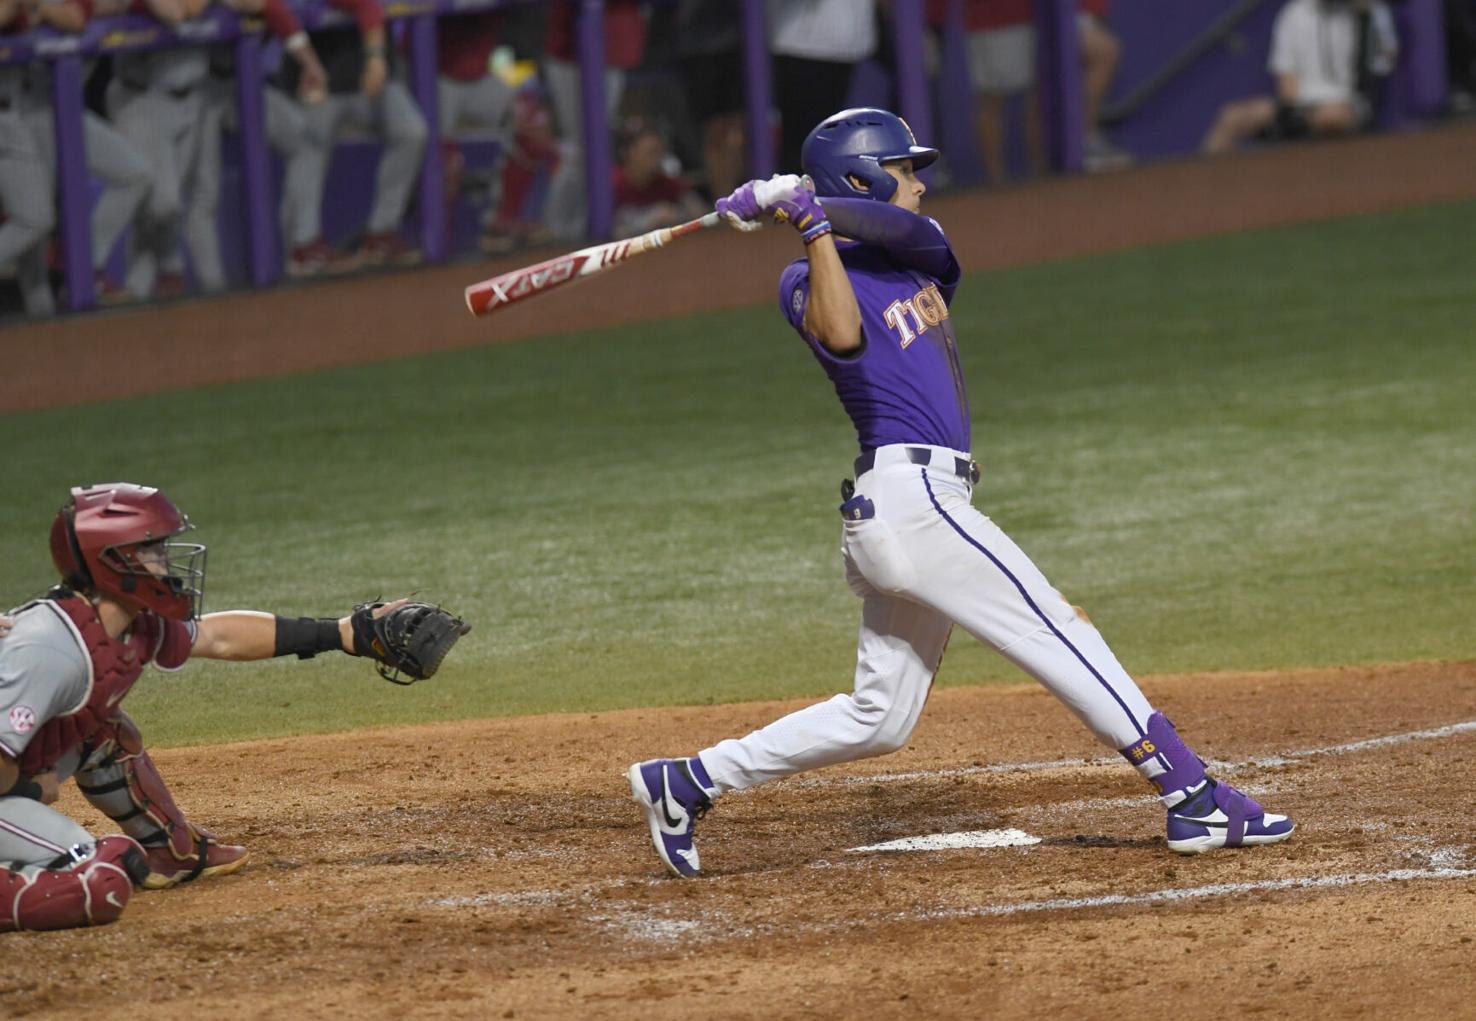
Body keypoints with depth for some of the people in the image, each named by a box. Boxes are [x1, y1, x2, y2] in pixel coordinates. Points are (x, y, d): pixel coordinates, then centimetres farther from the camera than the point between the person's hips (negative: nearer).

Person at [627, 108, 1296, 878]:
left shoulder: (914, 256, 20)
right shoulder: (809, 280, -2)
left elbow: (909, 229, -5)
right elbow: (843, 334, -25)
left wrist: (809, 203, -14)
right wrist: (814, 228, -22)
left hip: (887, 515, 9)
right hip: (909, 493, -9)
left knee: (878, 719, 11)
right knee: (1062, 635, -9)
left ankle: (687, 782, 14)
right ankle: (1196, 801, -10)